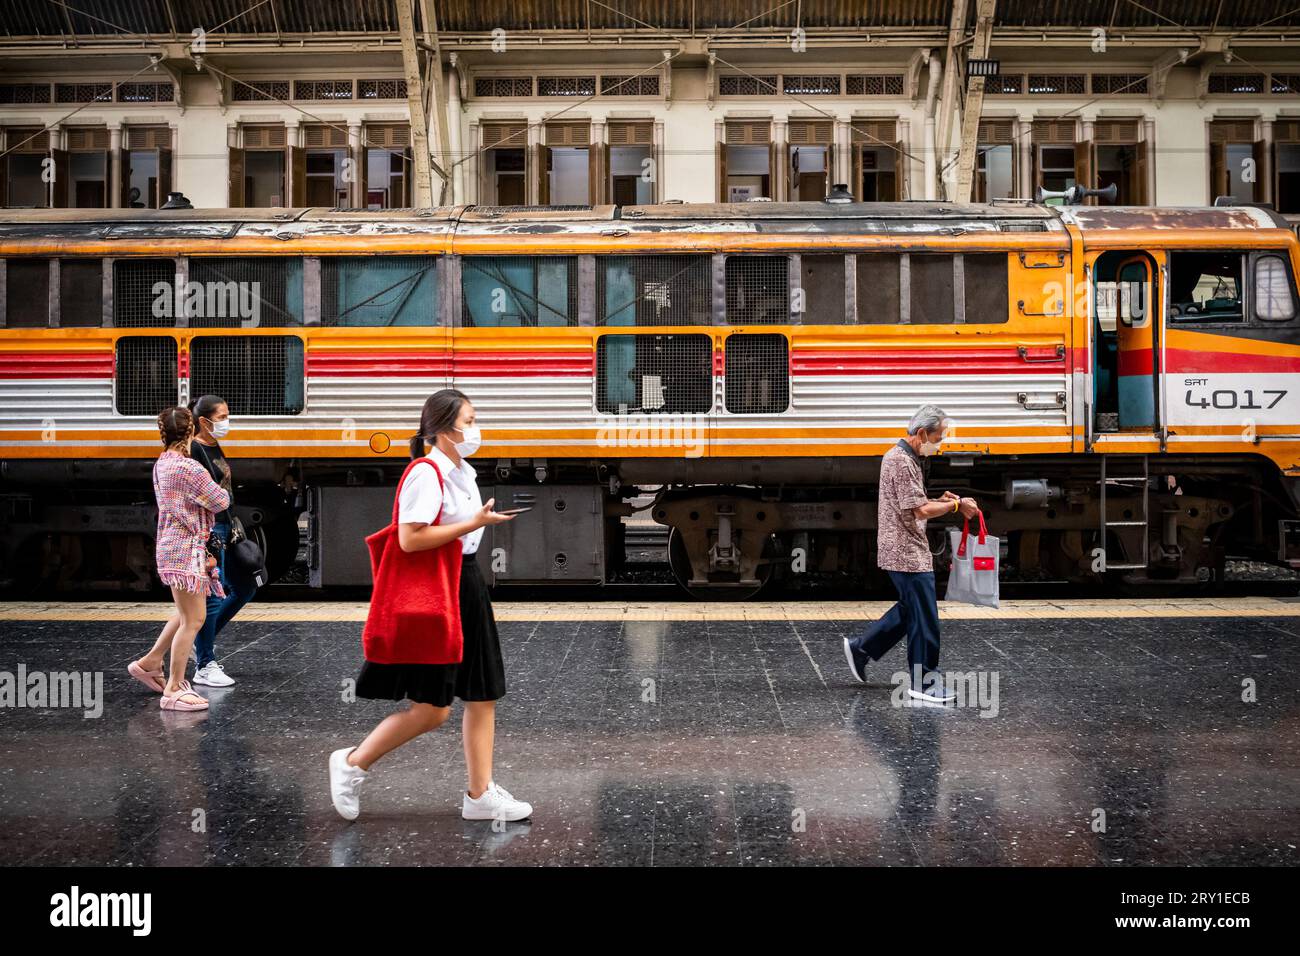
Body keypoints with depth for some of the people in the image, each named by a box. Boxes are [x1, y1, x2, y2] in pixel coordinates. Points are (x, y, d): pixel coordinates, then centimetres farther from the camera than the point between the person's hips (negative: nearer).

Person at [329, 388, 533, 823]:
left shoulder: (462, 473, 13)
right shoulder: (426, 474, -16)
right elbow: (409, 539, -25)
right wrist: (473, 524, -22)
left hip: (465, 586, 10)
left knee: (483, 697, 9)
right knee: (432, 709, -3)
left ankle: (480, 794, 17)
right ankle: (352, 763, 14)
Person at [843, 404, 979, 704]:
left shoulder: (897, 456, 14)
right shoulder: (902, 462, -19)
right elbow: (921, 510, -23)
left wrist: (941, 501, 7)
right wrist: (956, 505, -12)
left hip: (901, 551, 10)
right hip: (908, 553, -10)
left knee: (910, 609, 20)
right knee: (924, 619, -2)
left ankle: (860, 648, 24)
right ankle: (923, 683, 6)